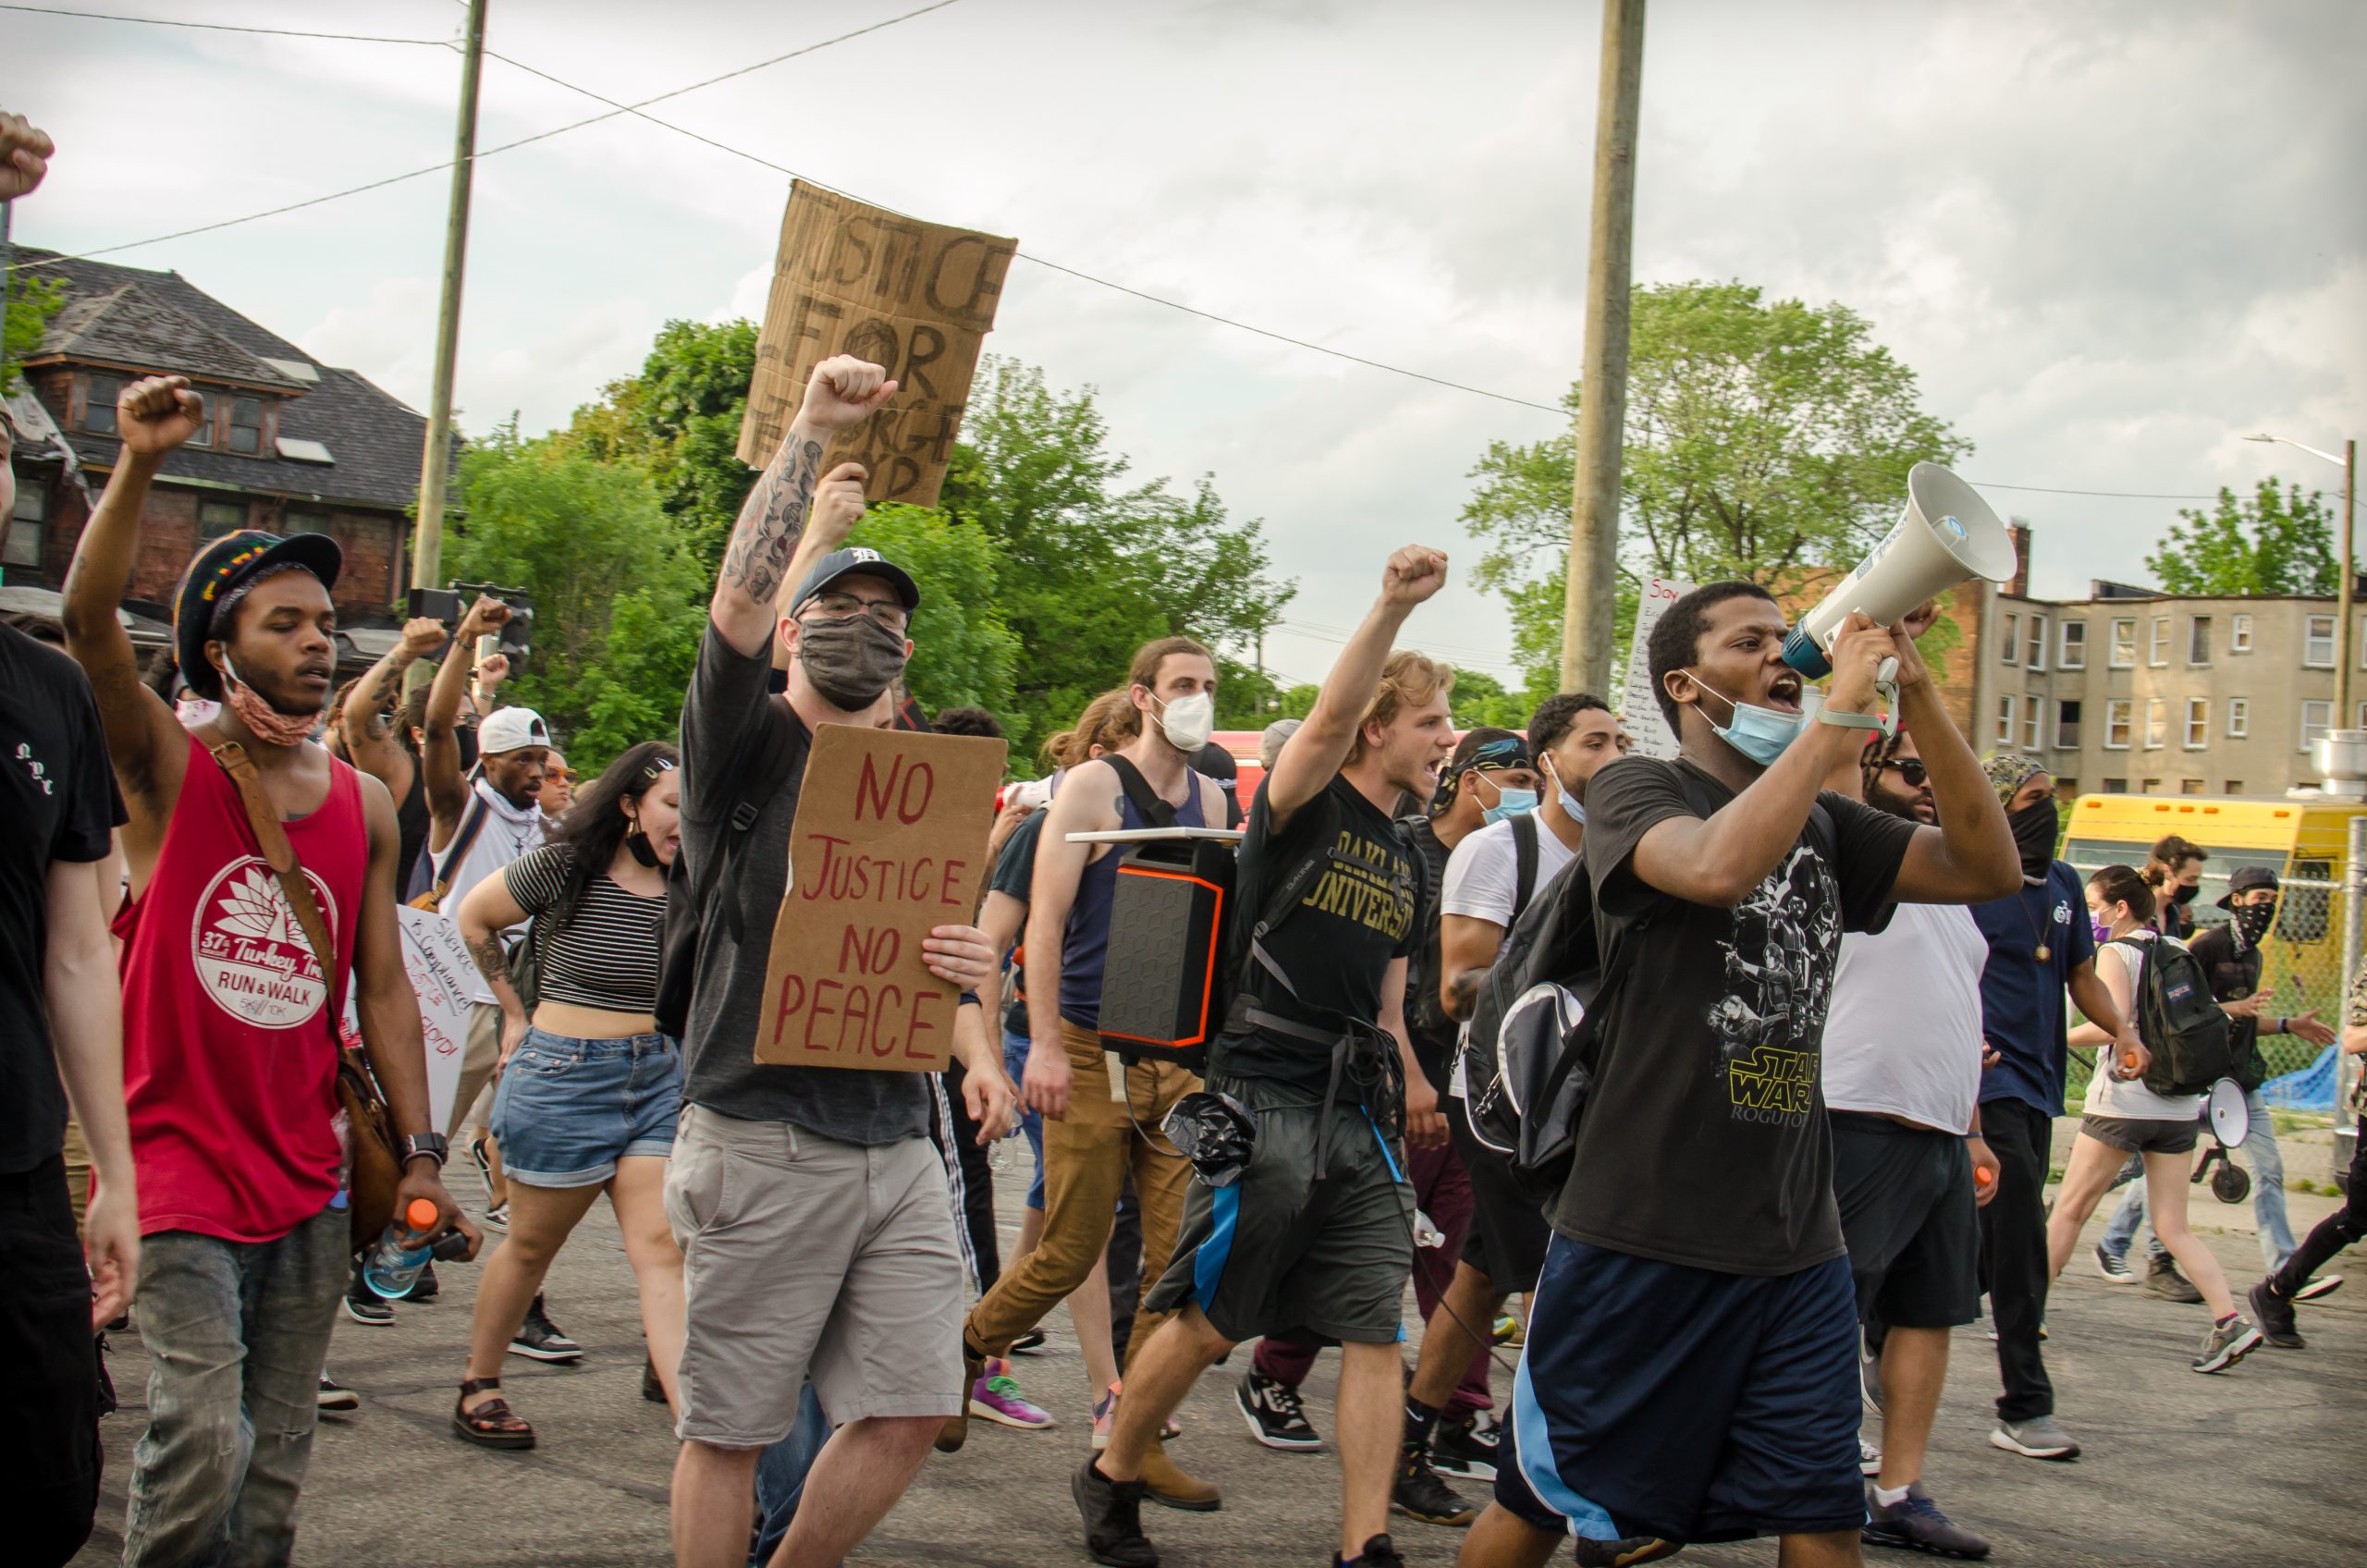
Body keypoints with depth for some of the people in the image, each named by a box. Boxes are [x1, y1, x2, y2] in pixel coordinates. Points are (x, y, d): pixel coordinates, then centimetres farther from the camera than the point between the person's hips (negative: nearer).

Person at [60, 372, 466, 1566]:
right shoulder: (171, 769, -3)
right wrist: (138, 468, -33)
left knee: (275, 1463, 10)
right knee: (203, 1438, -15)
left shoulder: (366, 806, 9)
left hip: (310, 1181, 5)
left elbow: (383, 987, 11)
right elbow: (89, 621, -20)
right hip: (180, 1163, -4)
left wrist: (420, 1153, 6)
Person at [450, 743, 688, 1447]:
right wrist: (517, 1013, 7)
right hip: (564, 1073, -3)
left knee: (662, 1249, -7)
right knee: (533, 1243, 10)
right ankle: (477, 1386, 32)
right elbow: (474, 918, 6)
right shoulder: (565, 867, -9)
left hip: (659, 1076, 3)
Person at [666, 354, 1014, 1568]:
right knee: (729, 1427, 2)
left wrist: (970, 968, -3)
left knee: (909, 1408, 5)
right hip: (762, 1140, -5)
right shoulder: (745, 745, -1)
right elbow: (737, 602, -19)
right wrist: (809, 432, -22)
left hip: (897, 1140, 5)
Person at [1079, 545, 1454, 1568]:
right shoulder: (1305, 809, -1)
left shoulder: (1406, 863, 20)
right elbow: (1329, 719, -23)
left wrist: (1411, 1090, 11)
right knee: (1207, 1321, 1)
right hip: (1266, 1093, -7)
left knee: (1375, 1331, -2)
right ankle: (1111, 1478, 22)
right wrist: (1392, 608, -32)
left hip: (1359, 1115, 7)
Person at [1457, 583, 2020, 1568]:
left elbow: (1987, 870, 2)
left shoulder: (1822, 824, 13)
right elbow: (1719, 865, -26)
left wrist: (1919, 696, -6)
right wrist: (1842, 712, -20)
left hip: (1797, 1248, 5)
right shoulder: (1635, 791, -3)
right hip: (1642, 1237, -5)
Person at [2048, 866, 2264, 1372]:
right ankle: (2230, 1321, -8)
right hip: (2180, 1105, 6)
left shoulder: (2117, 952, -9)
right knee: (2173, 1228, 6)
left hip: (2122, 1100, -6)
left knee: (2069, 1211, 5)